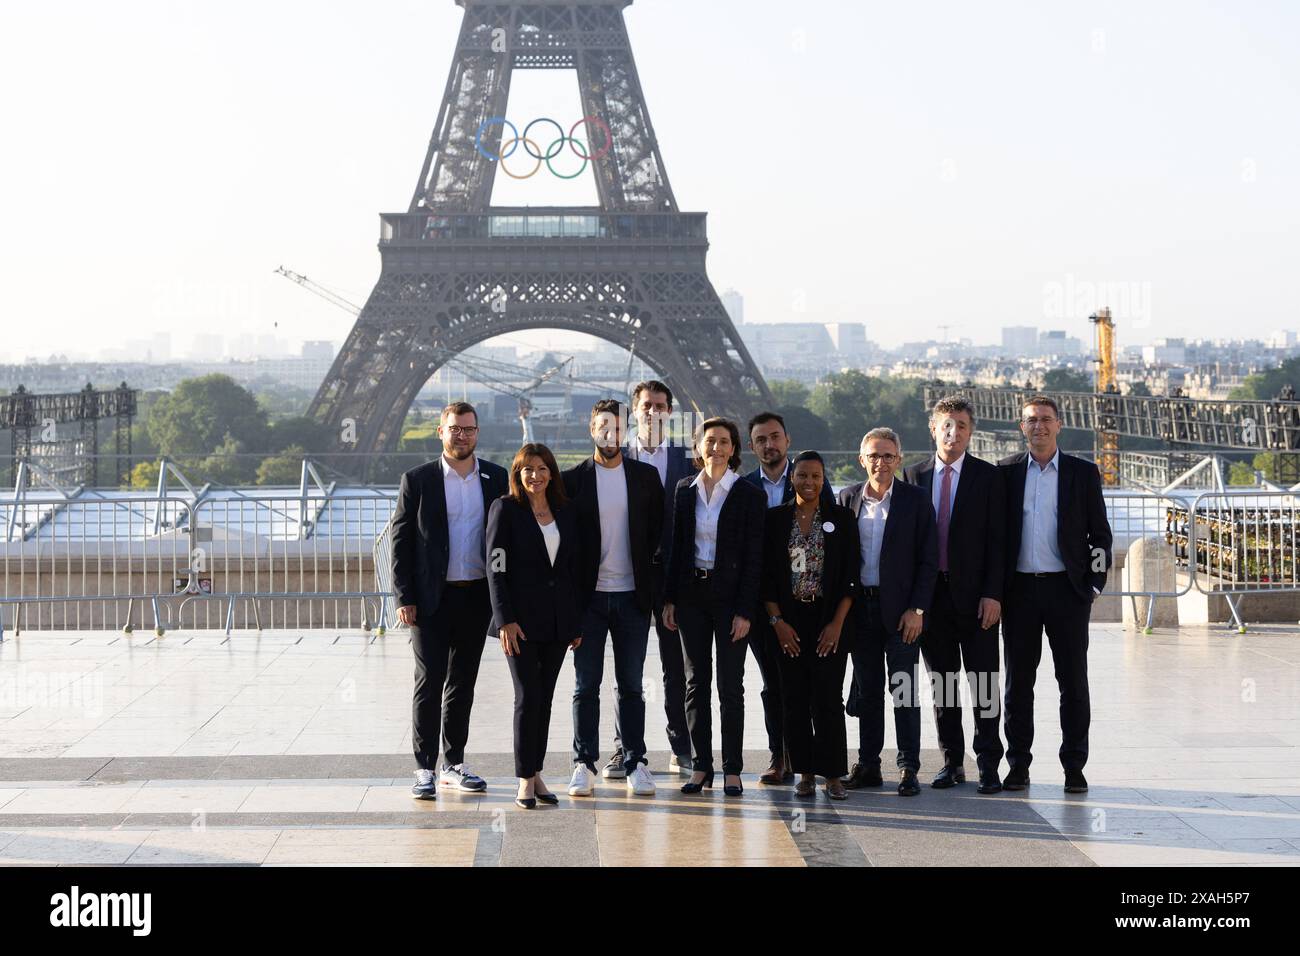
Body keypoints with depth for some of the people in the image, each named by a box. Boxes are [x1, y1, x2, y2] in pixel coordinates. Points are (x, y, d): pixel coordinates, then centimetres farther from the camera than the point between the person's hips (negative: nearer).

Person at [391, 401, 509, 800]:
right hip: (432, 598, -3)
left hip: (477, 596, 3)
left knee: (463, 682, 10)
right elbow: (400, 540, -2)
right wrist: (404, 598, -8)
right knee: (429, 681, -5)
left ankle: (452, 763, 19)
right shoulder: (417, 480, -1)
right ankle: (424, 768, -1)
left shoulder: (497, 479, 6)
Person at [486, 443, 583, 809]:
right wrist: (505, 619, -14)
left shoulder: (566, 515, 11)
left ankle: (536, 774, 14)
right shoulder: (505, 510, -2)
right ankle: (525, 781, -1)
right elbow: (496, 568, -7)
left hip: (557, 622, 5)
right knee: (528, 697, -7)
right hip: (521, 621, -5)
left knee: (544, 699, 8)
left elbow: (574, 570, 14)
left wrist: (576, 622, 10)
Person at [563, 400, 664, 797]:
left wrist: (646, 579, 3)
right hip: (588, 596, -1)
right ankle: (584, 765, 8)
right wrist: (571, 588, -2)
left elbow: (659, 530, 9)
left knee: (631, 686, 6)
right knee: (586, 685, 3)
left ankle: (634, 763, 11)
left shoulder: (646, 477, 5)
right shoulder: (573, 479, 1)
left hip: (632, 596, 1)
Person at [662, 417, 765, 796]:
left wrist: (745, 611, -12)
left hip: (730, 597, -4)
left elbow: (753, 557, -6)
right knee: (696, 682, 6)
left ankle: (732, 770, 6)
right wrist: (670, 598, 4)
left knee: (730, 686, 0)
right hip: (692, 595, 4)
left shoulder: (748, 495, -4)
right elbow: (676, 546, 10)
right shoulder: (685, 489, 7)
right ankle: (700, 766, 12)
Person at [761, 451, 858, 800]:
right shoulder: (775, 518, 5)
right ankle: (805, 773, 10)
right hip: (788, 623, 2)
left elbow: (850, 576, 0)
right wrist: (777, 621, -5)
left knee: (828, 699, -5)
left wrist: (837, 623, -8)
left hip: (829, 621, -1)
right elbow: (767, 575, 4)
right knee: (795, 700, 2)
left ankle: (832, 774, 2)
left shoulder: (841, 518, 2)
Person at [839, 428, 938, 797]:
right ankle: (868, 765, 16)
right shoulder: (848, 498, 6)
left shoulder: (915, 500, -2)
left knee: (904, 691, -1)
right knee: (867, 690, 9)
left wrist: (917, 609, -10)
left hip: (901, 608, -3)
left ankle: (908, 769, 5)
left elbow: (928, 559, -3)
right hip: (860, 607, 3)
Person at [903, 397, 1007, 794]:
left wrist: (992, 594, -11)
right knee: (942, 682, 8)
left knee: (984, 683, -1)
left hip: (974, 594, -2)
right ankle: (952, 761, 16)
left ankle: (989, 765, 4)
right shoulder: (914, 476, 8)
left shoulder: (988, 477, 1)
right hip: (931, 593, 3)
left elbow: (997, 539, -3)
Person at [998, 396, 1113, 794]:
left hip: (1067, 589, -1)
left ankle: (1074, 766, 9)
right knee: (1018, 681, 4)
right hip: (1019, 589, 1)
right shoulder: (1006, 472, 6)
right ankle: (1017, 765, 11)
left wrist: (1094, 585, -1)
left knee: (1073, 680, 2)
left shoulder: (1083, 473, 5)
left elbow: (1100, 534, 6)